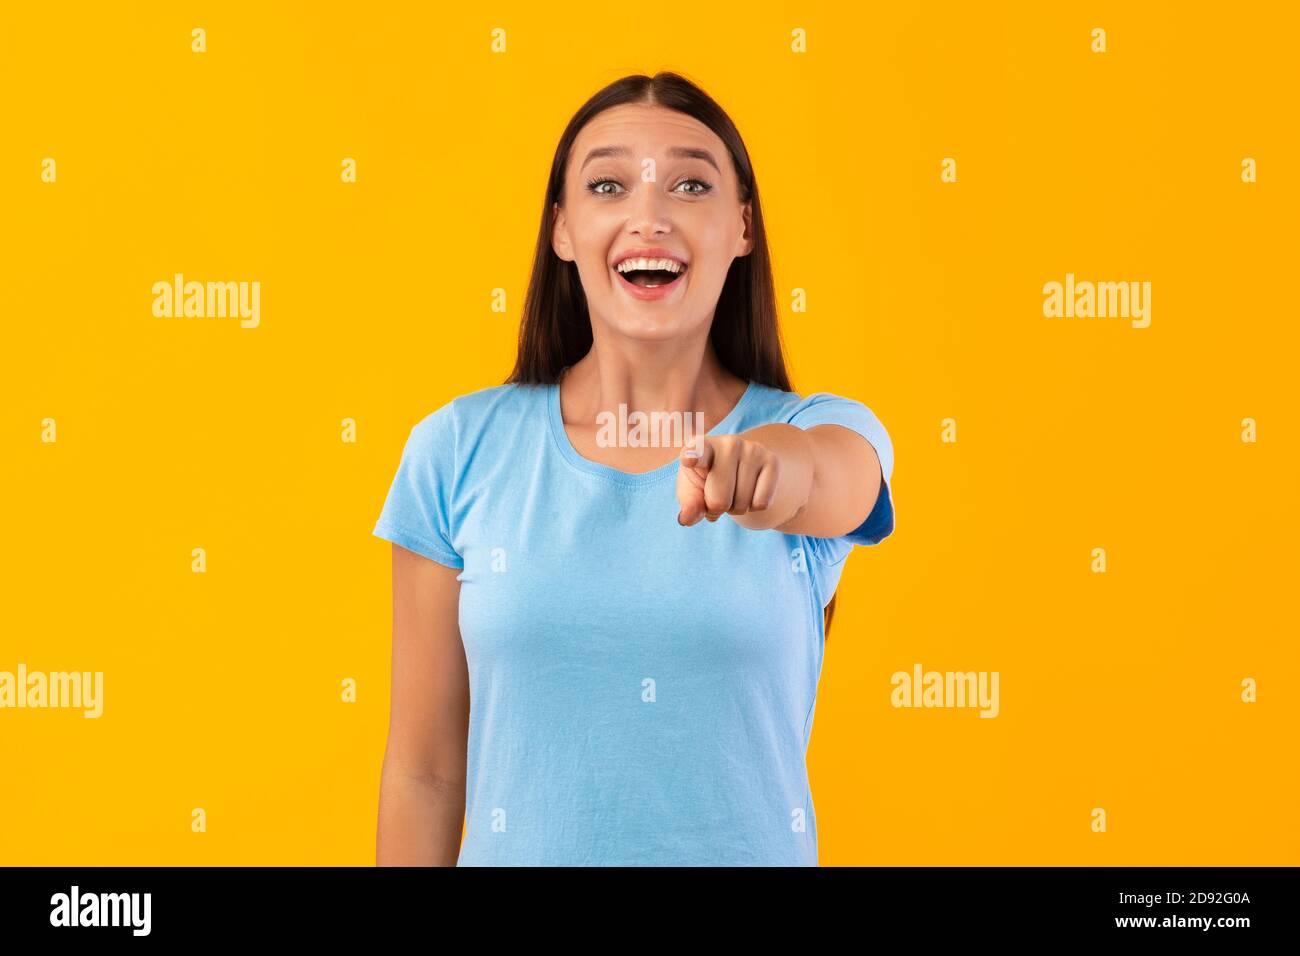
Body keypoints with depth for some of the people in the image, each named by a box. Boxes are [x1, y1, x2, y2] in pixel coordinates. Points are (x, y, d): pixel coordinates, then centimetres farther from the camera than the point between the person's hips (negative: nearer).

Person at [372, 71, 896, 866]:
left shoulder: (830, 434, -8)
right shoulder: (457, 450, -9)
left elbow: (836, 489, -33)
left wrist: (783, 462, -51)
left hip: (756, 847, 0)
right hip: (518, 850, 0)